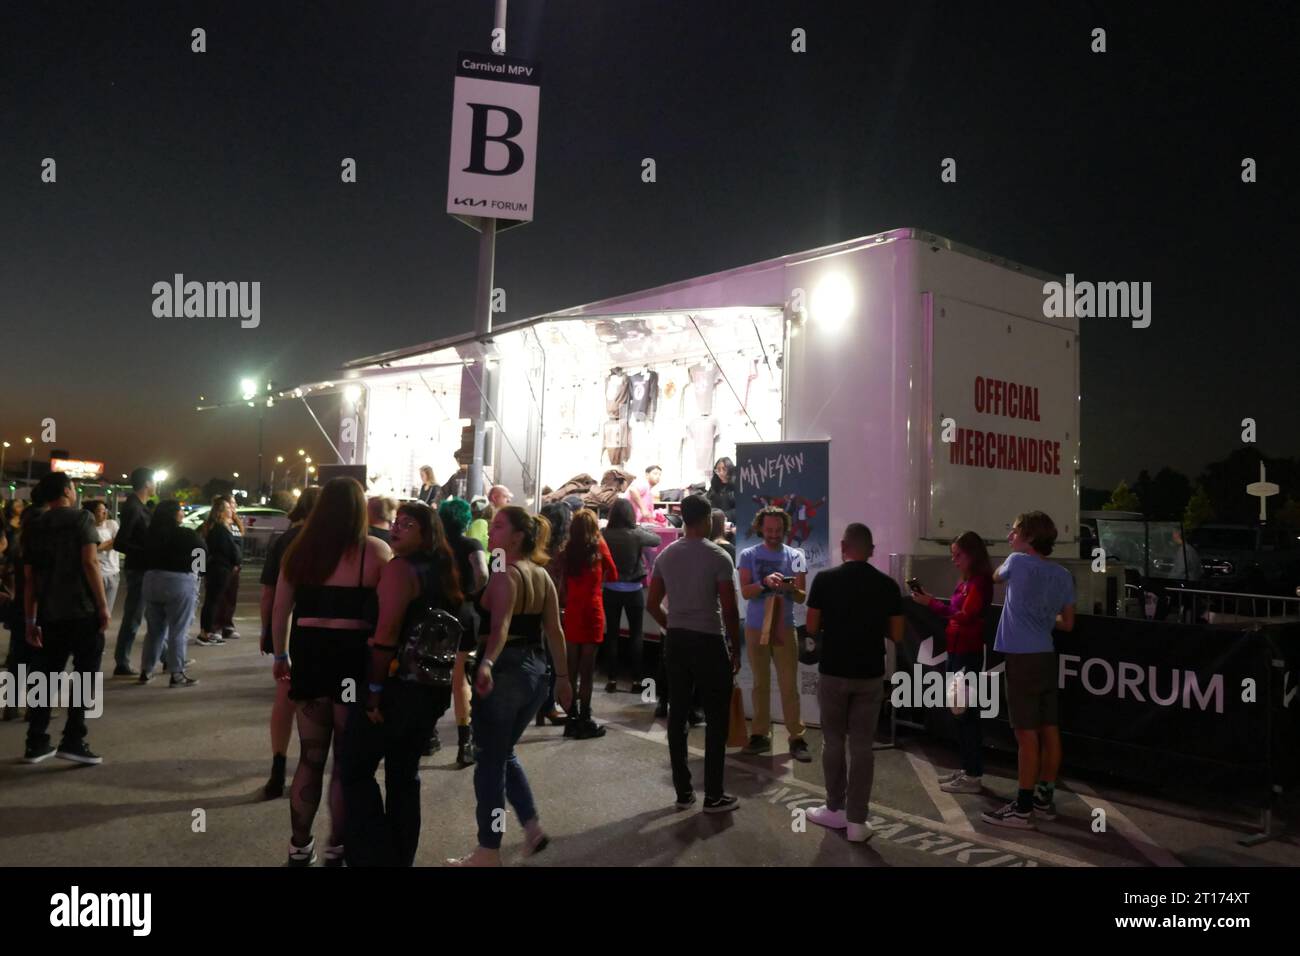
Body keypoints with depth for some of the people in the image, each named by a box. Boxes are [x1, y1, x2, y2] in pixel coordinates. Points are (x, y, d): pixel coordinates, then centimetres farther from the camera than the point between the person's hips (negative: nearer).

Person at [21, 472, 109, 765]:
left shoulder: (34, 526, 12)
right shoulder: (81, 518, -4)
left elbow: (29, 577, 10)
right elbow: (90, 562, -15)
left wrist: (30, 619, 14)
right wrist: (103, 605, -12)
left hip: (49, 614, 5)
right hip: (83, 610, -5)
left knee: (47, 675, 13)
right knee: (84, 674, 1)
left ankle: (36, 743, 15)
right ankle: (72, 741, -4)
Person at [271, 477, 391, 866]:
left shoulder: (301, 548, 6)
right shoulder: (375, 551, -6)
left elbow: (280, 609, 12)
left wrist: (281, 655, 22)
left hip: (309, 653, 4)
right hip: (355, 656, -4)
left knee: (310, 756, 16)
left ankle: (300, 846, 25)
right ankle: (337, 847, 17)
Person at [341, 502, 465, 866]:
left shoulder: (399, 567, -14)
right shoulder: (443, 572, 11)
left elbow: (386, 633, -21)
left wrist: (374, 689, -18)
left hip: (396, 685, -8)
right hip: (429, 687, 8)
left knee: (356, 769, 4)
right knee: (405, 774, 16)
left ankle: (373, 857, 3)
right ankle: (401, 857, 24)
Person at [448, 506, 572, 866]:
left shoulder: (505, 574, -14)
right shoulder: (542, 574, 9)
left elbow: (501, 627, -31)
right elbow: (555, 630, 10)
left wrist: (487, 664, -45)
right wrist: (562, 677, 15)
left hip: (504, 672, -8)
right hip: (535, 671, 8)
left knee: (490, 760, 3)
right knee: (504, 753, 23)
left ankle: (488, 853, 11)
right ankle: (533, 827, 18)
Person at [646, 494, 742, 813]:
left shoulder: (665, 555, 5)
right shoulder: (718, 557, -11)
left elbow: (652, 604, 7)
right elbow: (729, 610, -12)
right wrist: (736, 648, -1)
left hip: (676, 641, 5)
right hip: (709, 642, -5)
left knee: (677, 715, 10)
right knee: (716, 718, 4)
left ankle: (683, 791, 17)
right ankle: (713, 796, 8)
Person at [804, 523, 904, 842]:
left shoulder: (825, 579, -8)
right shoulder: (887, 585, -3)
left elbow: (812, 627, -5)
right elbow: (896, 635, 0)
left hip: (833, 672, -1)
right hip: (871, 675, 1)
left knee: (833, 741, 13)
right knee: (862, 746, 6)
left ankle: (835, 810, 24)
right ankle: (857, 820, 9)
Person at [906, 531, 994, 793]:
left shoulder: (980, 581, -15)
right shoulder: (965, 581, 14)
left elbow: (966, 616, -23)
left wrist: (932, 604, -23)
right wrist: (931, 599, 1)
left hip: (968, 654, -10)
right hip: (956, 651, 10)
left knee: (967, 713, -4)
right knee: (959, 712, 15)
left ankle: (973, 776, 3)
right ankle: (967, 768, 24)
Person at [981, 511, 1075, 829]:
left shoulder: (1018, 562, -9)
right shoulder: (1063, 575, 9)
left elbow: (996, 576, 14)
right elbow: (1068, 623, 14)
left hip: (1023, 658, -7)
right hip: (1047, 657, 7)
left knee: (1027, 734, -5)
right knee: (1049, 731, 12)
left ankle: (1023, 808, 1)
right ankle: (1045, 798, 22)